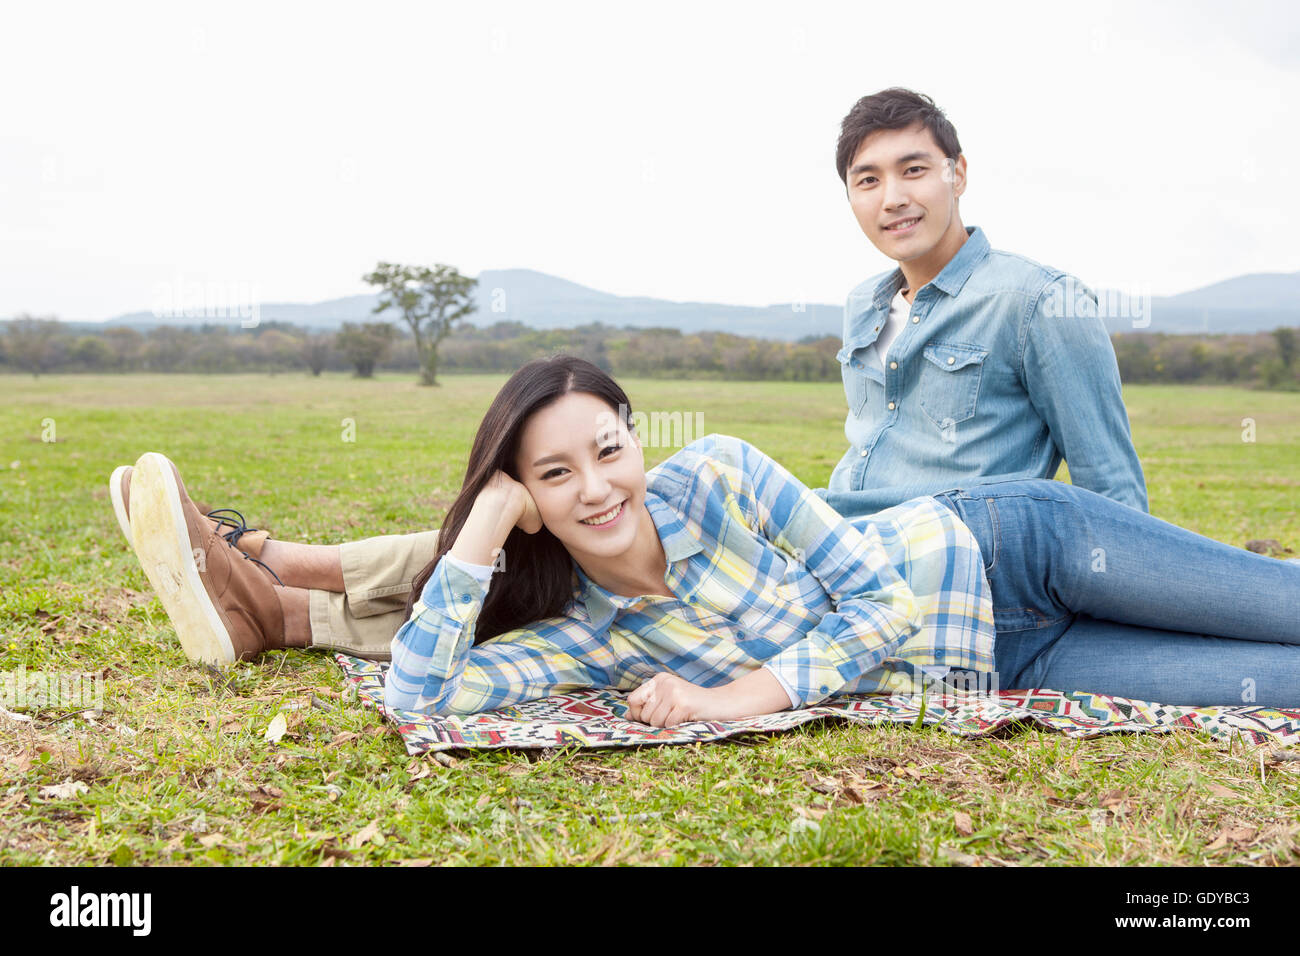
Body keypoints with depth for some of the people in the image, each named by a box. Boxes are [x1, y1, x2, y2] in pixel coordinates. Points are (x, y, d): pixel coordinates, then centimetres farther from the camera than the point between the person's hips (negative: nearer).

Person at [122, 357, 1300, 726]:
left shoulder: (719, 473, -23)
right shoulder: (589, 638, -11)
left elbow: (887, 594, -20)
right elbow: (419, 695, -20)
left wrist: (748, 696, -27)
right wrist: (481, 526, -24)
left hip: (1005, 551, -2)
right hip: (1005, 670, 2)